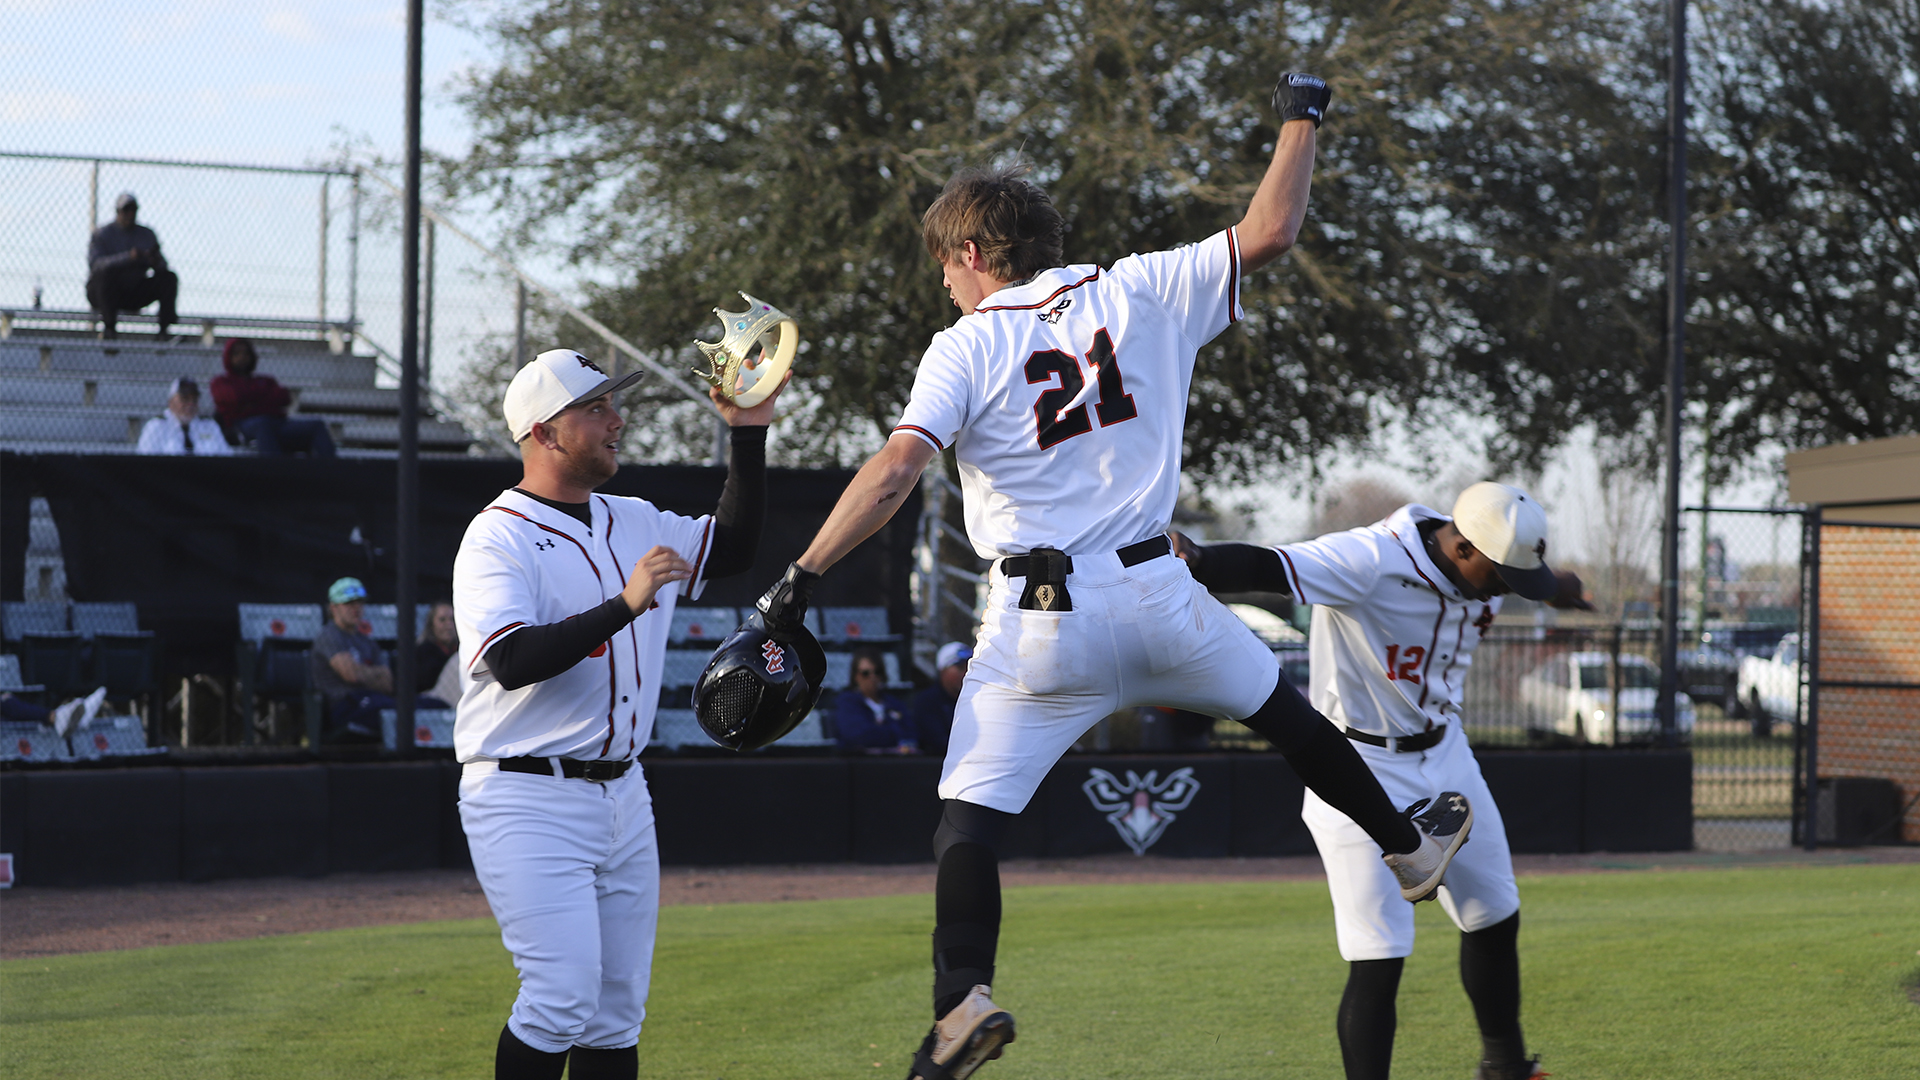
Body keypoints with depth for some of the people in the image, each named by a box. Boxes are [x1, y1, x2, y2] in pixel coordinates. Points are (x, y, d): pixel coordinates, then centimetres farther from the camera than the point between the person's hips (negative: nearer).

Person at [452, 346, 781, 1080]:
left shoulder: (634, 523, 13)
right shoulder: (499, 538, -11)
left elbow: (733, 550, 19)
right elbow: (513, 661, -24)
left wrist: (749, 435, 9)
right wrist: (625, 605, -29)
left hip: (622, 794, 8)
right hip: (528, 800, -8)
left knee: (619, 1006, 8)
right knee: (564, 994, -16)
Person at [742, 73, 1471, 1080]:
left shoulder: (966, 348, -5)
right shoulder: (1137, 294, 3)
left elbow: (894, 470, -18)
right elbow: (1267, 232, 6)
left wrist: (801, 576, -19)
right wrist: (1300, 118, 20)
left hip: (1039, 620, -3)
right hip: (1155, 597, 3)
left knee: (970, 812, 1)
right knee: (1282, 711, 26)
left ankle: (963, 997, -15)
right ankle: (1407, 845, 40)